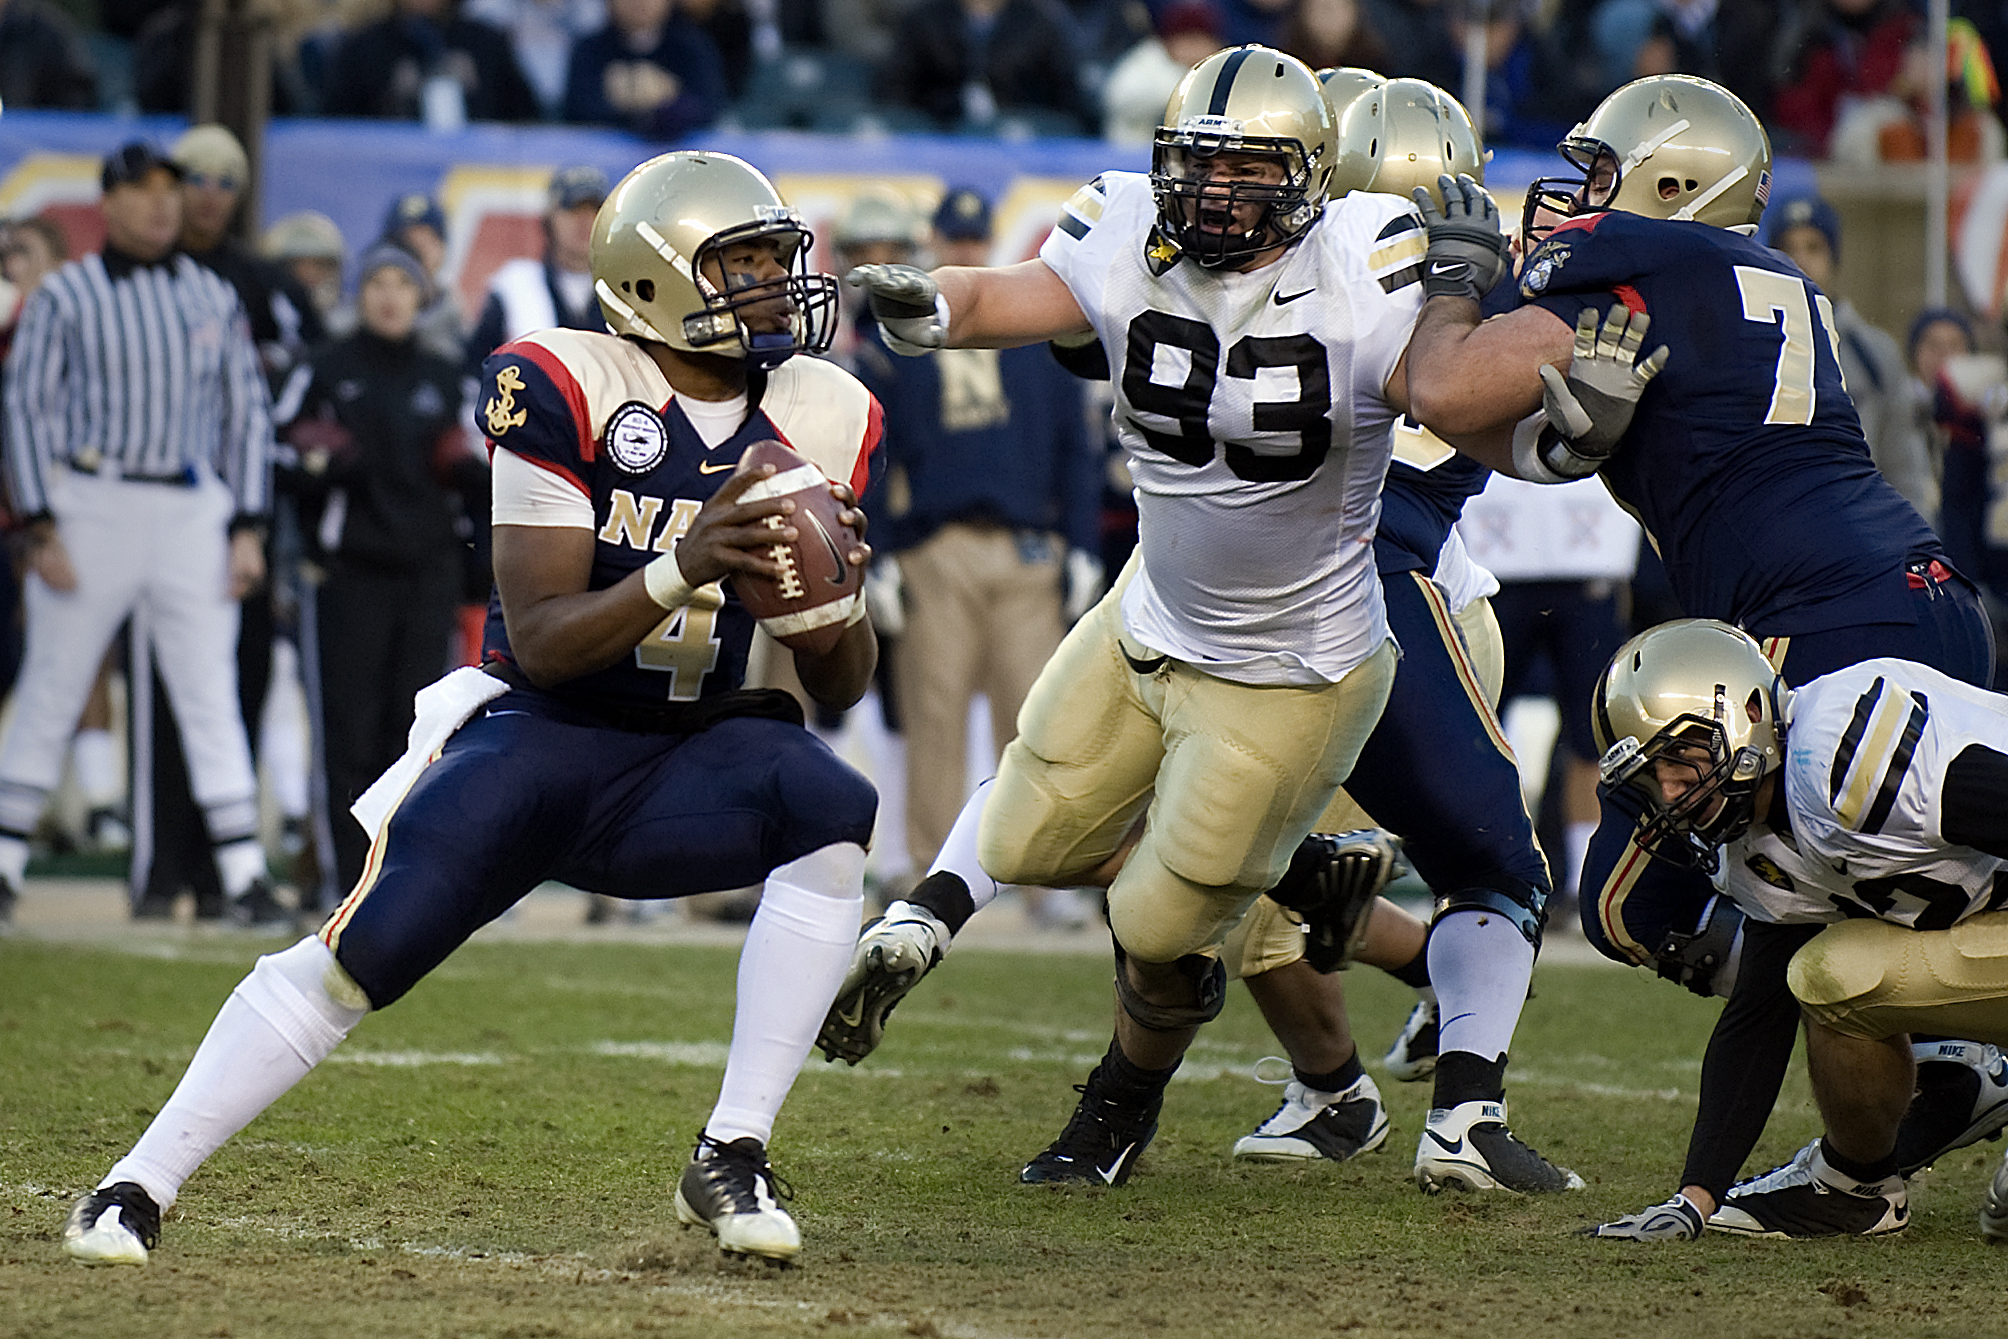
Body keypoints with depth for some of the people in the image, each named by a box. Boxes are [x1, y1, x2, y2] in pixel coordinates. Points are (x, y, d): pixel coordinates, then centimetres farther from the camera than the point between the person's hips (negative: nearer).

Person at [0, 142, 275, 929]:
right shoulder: (65, 296, 0)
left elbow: (248, 413, 13)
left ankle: (244, 872, -3)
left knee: (211, 693, -2)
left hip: (193, 510, 2)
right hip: (90, 505, -2)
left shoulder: (214, 298, 10)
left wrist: (247, 529, 4)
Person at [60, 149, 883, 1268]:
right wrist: (682, 570, -32)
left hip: (691, 755, 3)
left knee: (835, 816, -28)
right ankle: (139, 1186, -2)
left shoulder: (822, 420, 0)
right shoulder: (568, 390, -13)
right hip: (539, 734, -3)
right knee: (352, 960, -17)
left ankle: (733, 1159, -21)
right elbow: (541, 642, -17)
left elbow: (841, 683, 3)